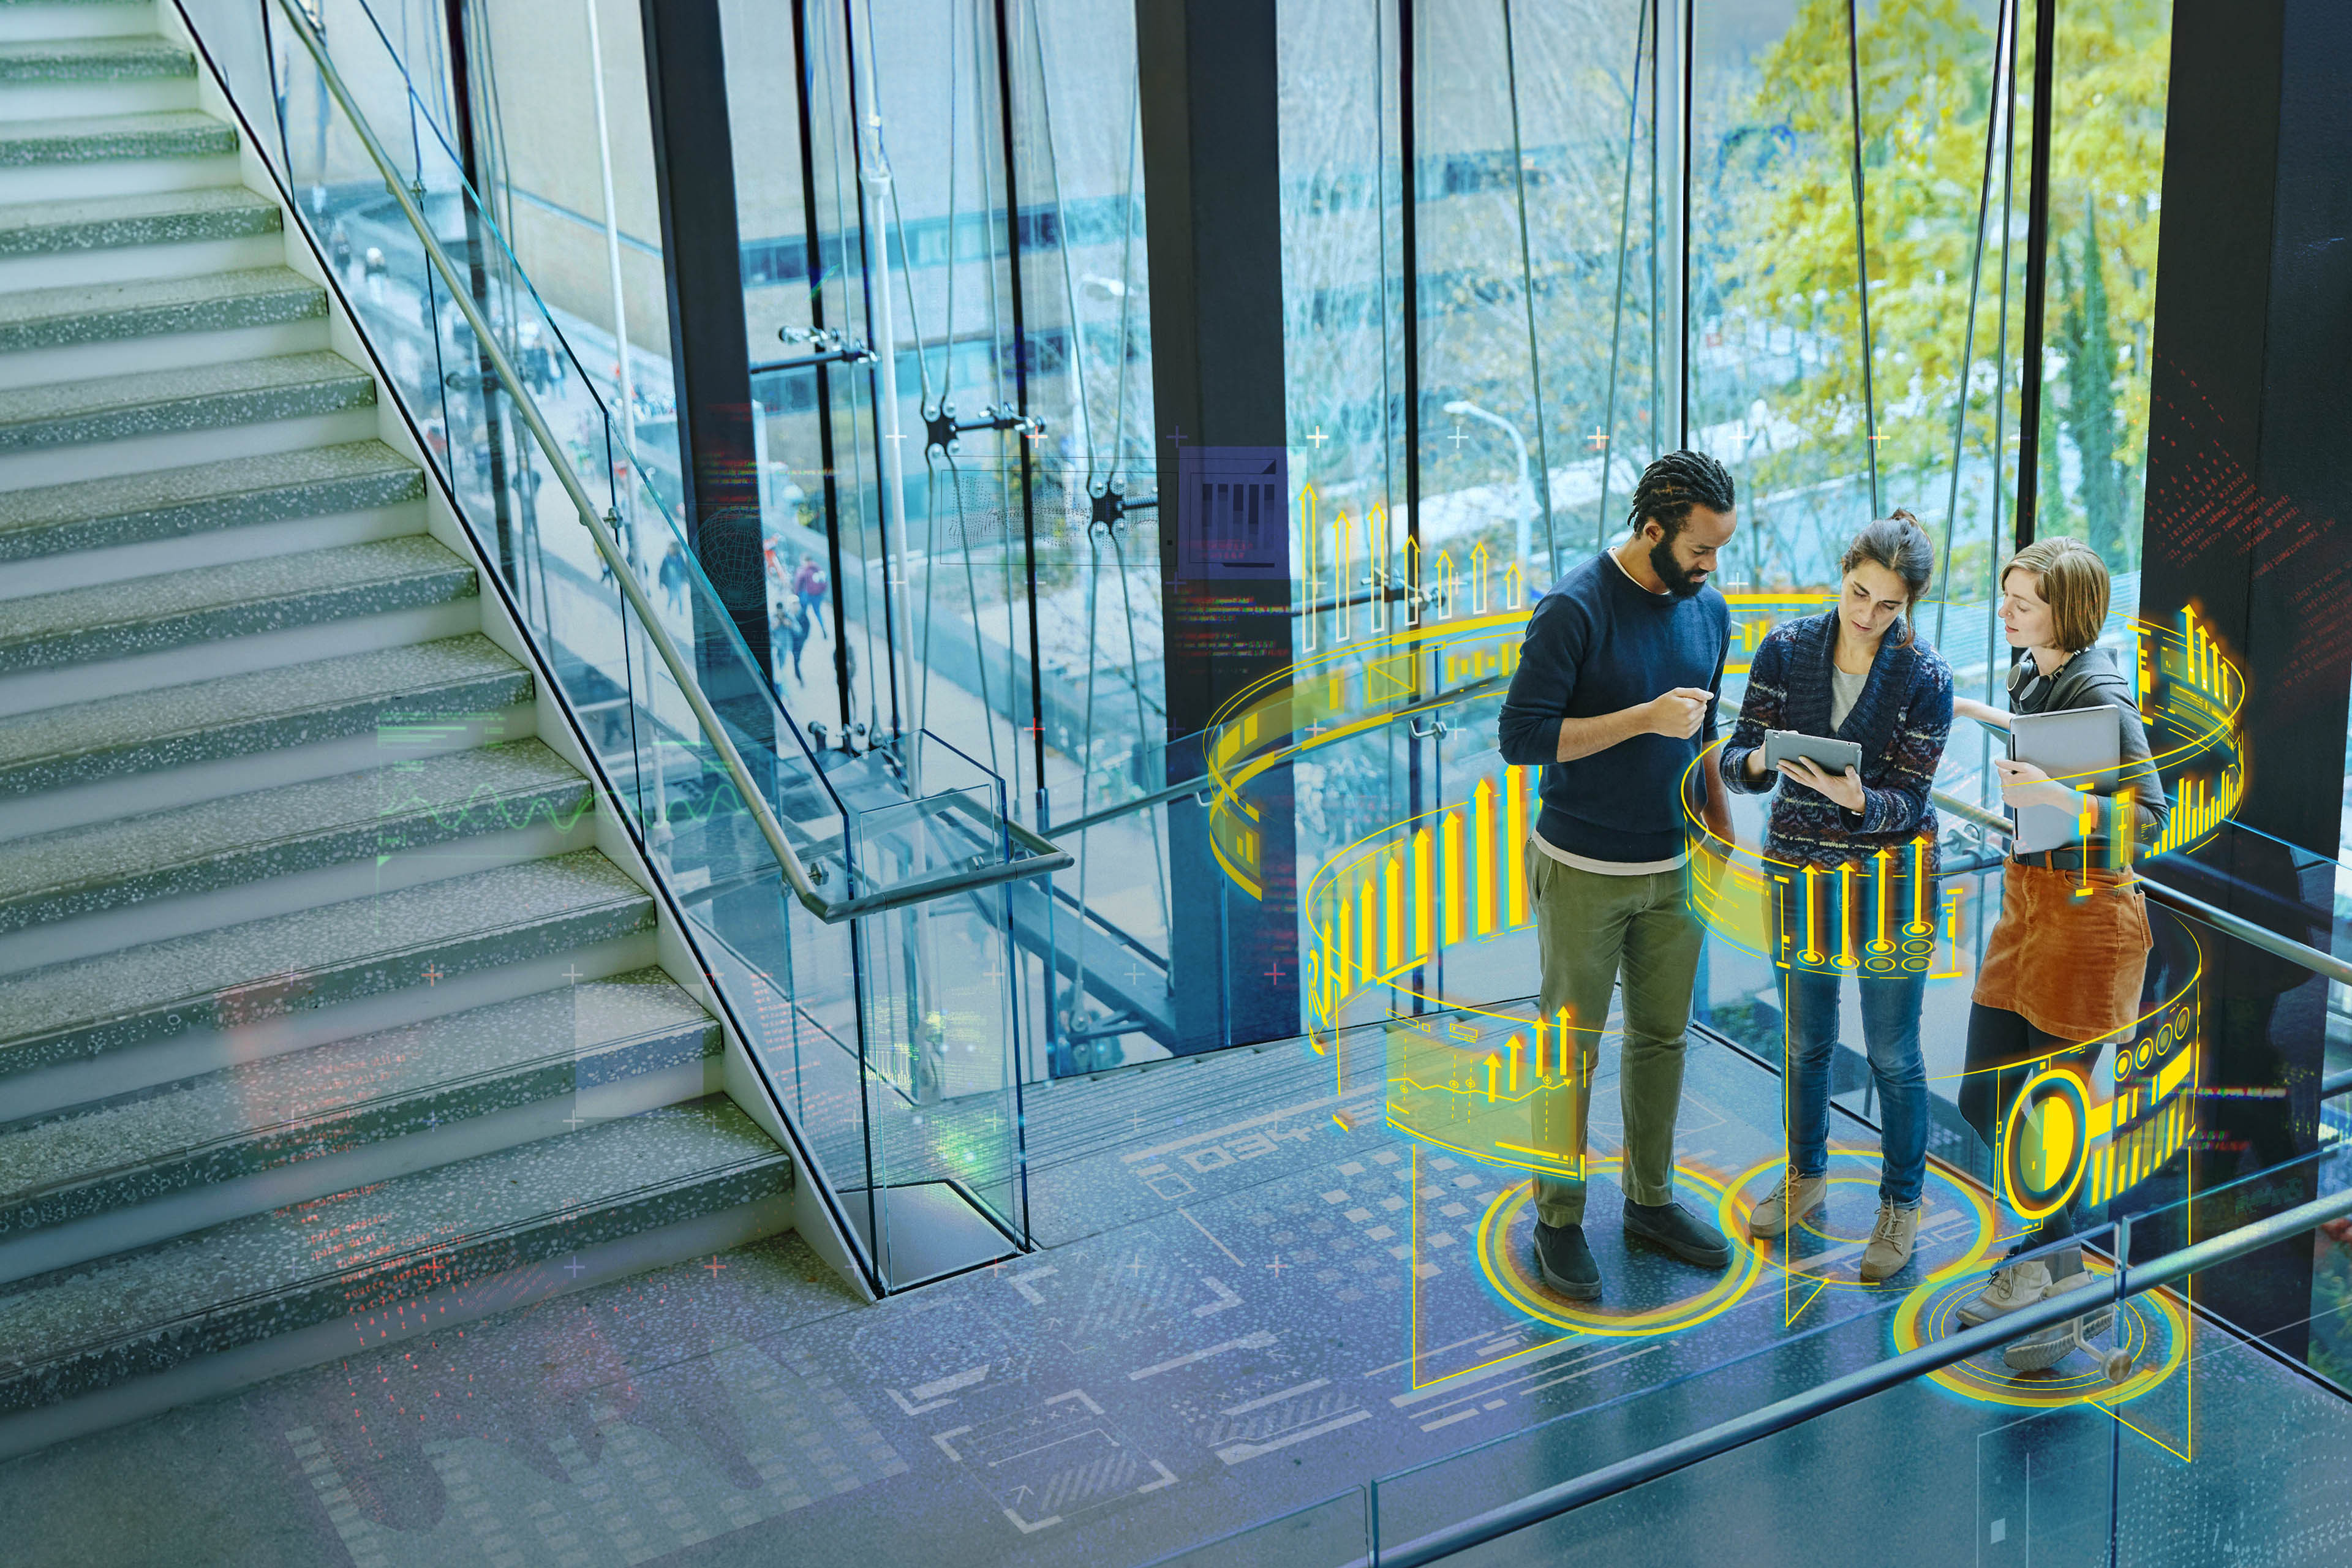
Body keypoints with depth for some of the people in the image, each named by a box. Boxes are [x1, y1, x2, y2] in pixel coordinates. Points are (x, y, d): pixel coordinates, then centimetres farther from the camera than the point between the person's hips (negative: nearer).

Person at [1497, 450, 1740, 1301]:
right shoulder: (1575, 609, -16)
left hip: (1673, 871, 6)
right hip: (1583, 872, -6)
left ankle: (1651, 1198, 30)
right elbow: (1520, 736, -20)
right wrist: (1644, 719, -23)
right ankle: (1558, 1217, 16)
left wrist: (1726, 835, 15)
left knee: (1662, 1037, 14)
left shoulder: (1710, 612, 5)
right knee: (1572, 1047, 4)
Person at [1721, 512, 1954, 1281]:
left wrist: (1856, 798, -35)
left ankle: (1902, 1202, 23)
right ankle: (1805, 1175, 38)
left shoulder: (1925, 681, -13)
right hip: (1801, 872, 3)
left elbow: (1908, 804, -14)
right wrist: (1760, 760, -30)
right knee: (1805, 1040, 17)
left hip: (1887, 879, -3)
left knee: (1893, 1054, 5)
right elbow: (1736, 761, -6)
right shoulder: (1785, 650, -7)